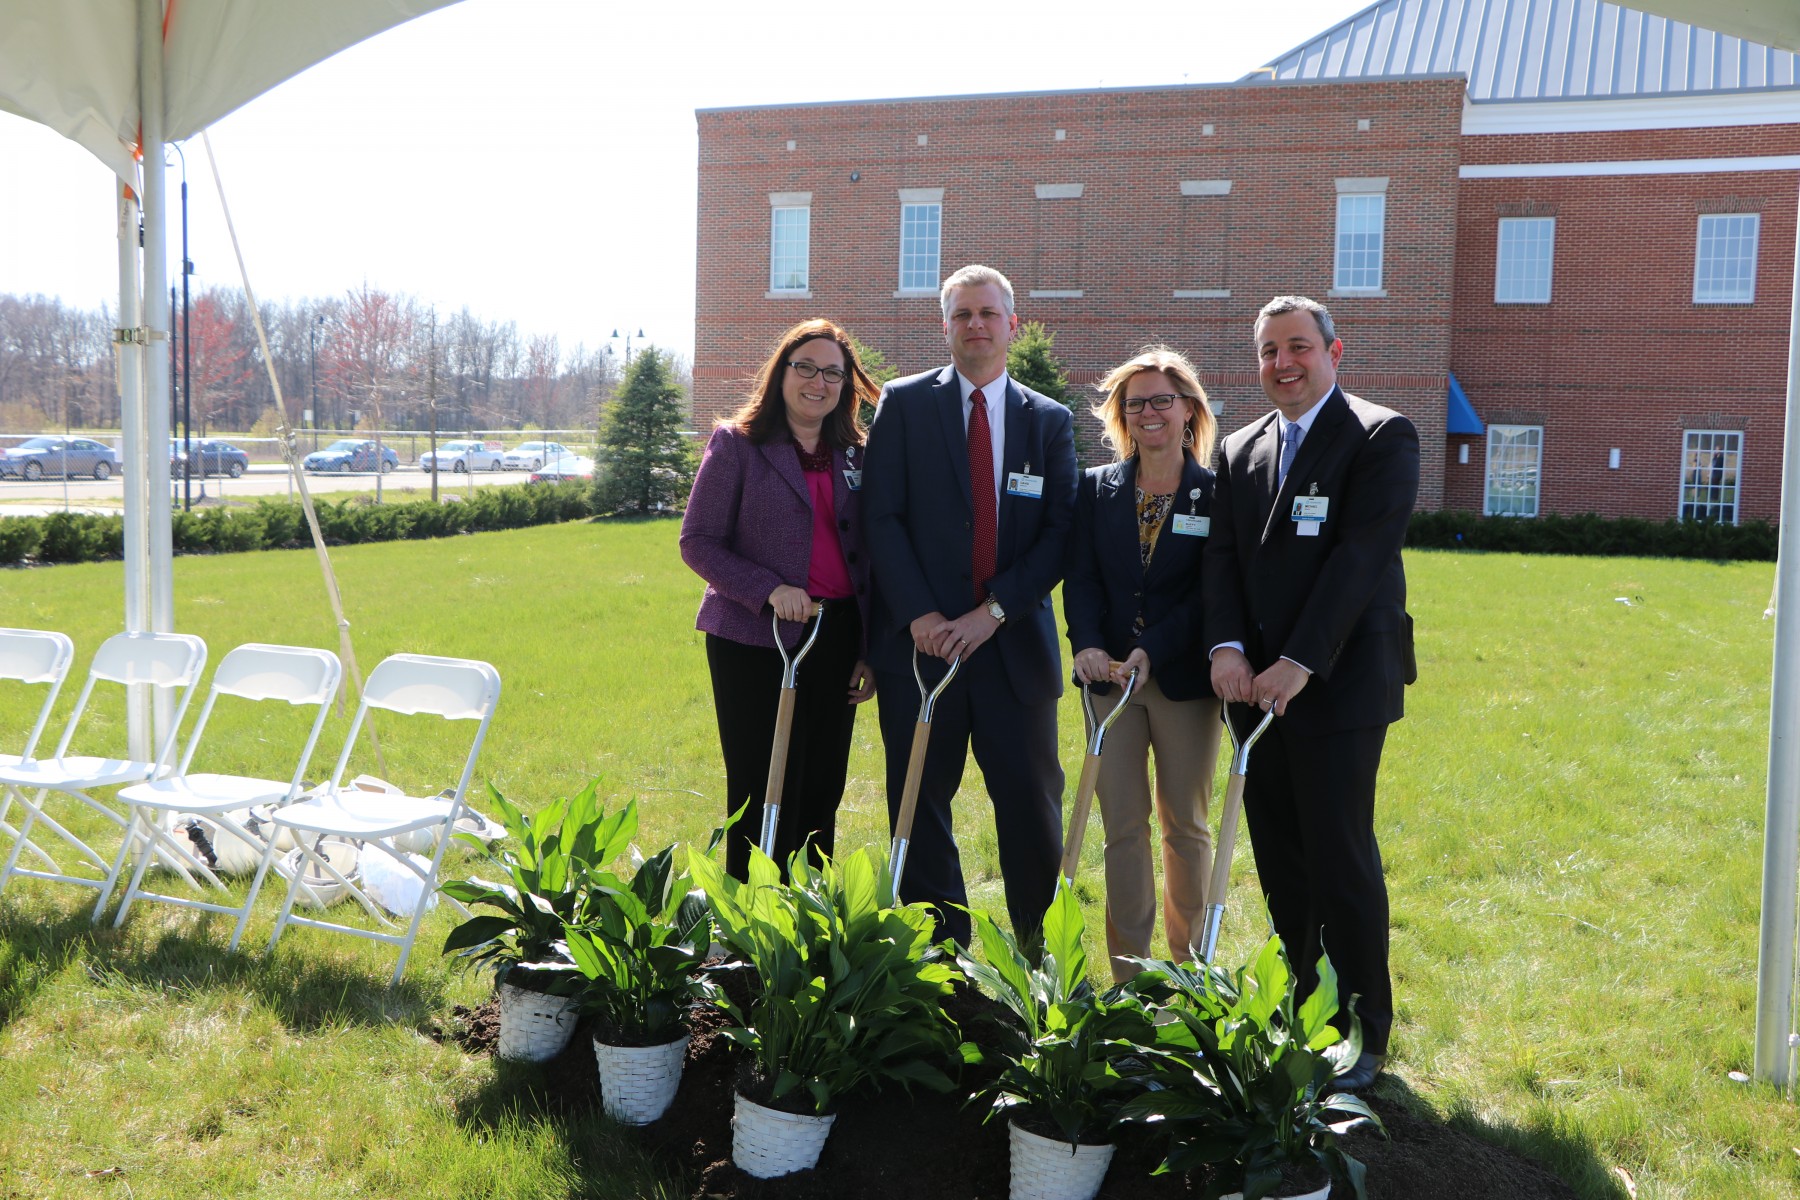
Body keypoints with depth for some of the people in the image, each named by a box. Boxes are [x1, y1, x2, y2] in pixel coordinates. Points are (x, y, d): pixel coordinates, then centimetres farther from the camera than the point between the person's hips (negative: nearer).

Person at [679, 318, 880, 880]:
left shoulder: (854, 454, 12)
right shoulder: (736, 444, -1)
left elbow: (864, 555, 13)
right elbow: (697, 542, -5)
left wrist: (868, 650, 8)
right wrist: (770, 589, -18)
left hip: (836, 640, 4)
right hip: (756, 642, -4)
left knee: (822, 792, 8)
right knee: (765, 796, -2)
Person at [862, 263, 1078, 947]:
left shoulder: (1050, 420, 10)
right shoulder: (904, 403, 6)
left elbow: (1060, 532, 1)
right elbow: (882, 517, -1)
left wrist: (992, 613, -11)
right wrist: (919, 615, -12)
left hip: (1014, 642, 1)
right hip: (921, 639, 0)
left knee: (1033, 808, 2)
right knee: (920, 808, 5)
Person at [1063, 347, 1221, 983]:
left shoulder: (1216, 493, -1)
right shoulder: (1096, 488, 7)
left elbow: (1211, 592, -8)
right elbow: (1081, 579, 1)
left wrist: (1152, 651, -20)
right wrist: (1087, 644, -17)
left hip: (1184, 677, -2)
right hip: (1111, 673, 2)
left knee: (1185, 822, 9)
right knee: (1122, 824, 3)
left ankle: (1188, 968, 21)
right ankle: (1128, 974, 11)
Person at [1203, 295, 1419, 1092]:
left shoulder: (1381, 436, -3)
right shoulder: (1240, 451, 16)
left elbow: (1361, 555, -13)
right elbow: (1224, 557, 8)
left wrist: (1299, 662, -19)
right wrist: (1227, 647, -9)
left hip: (1339, 687, -5)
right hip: (1255, 687, 6)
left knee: (1342, 862, -3)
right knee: (1279, 864, 9)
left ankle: (1363, 1034, 10)